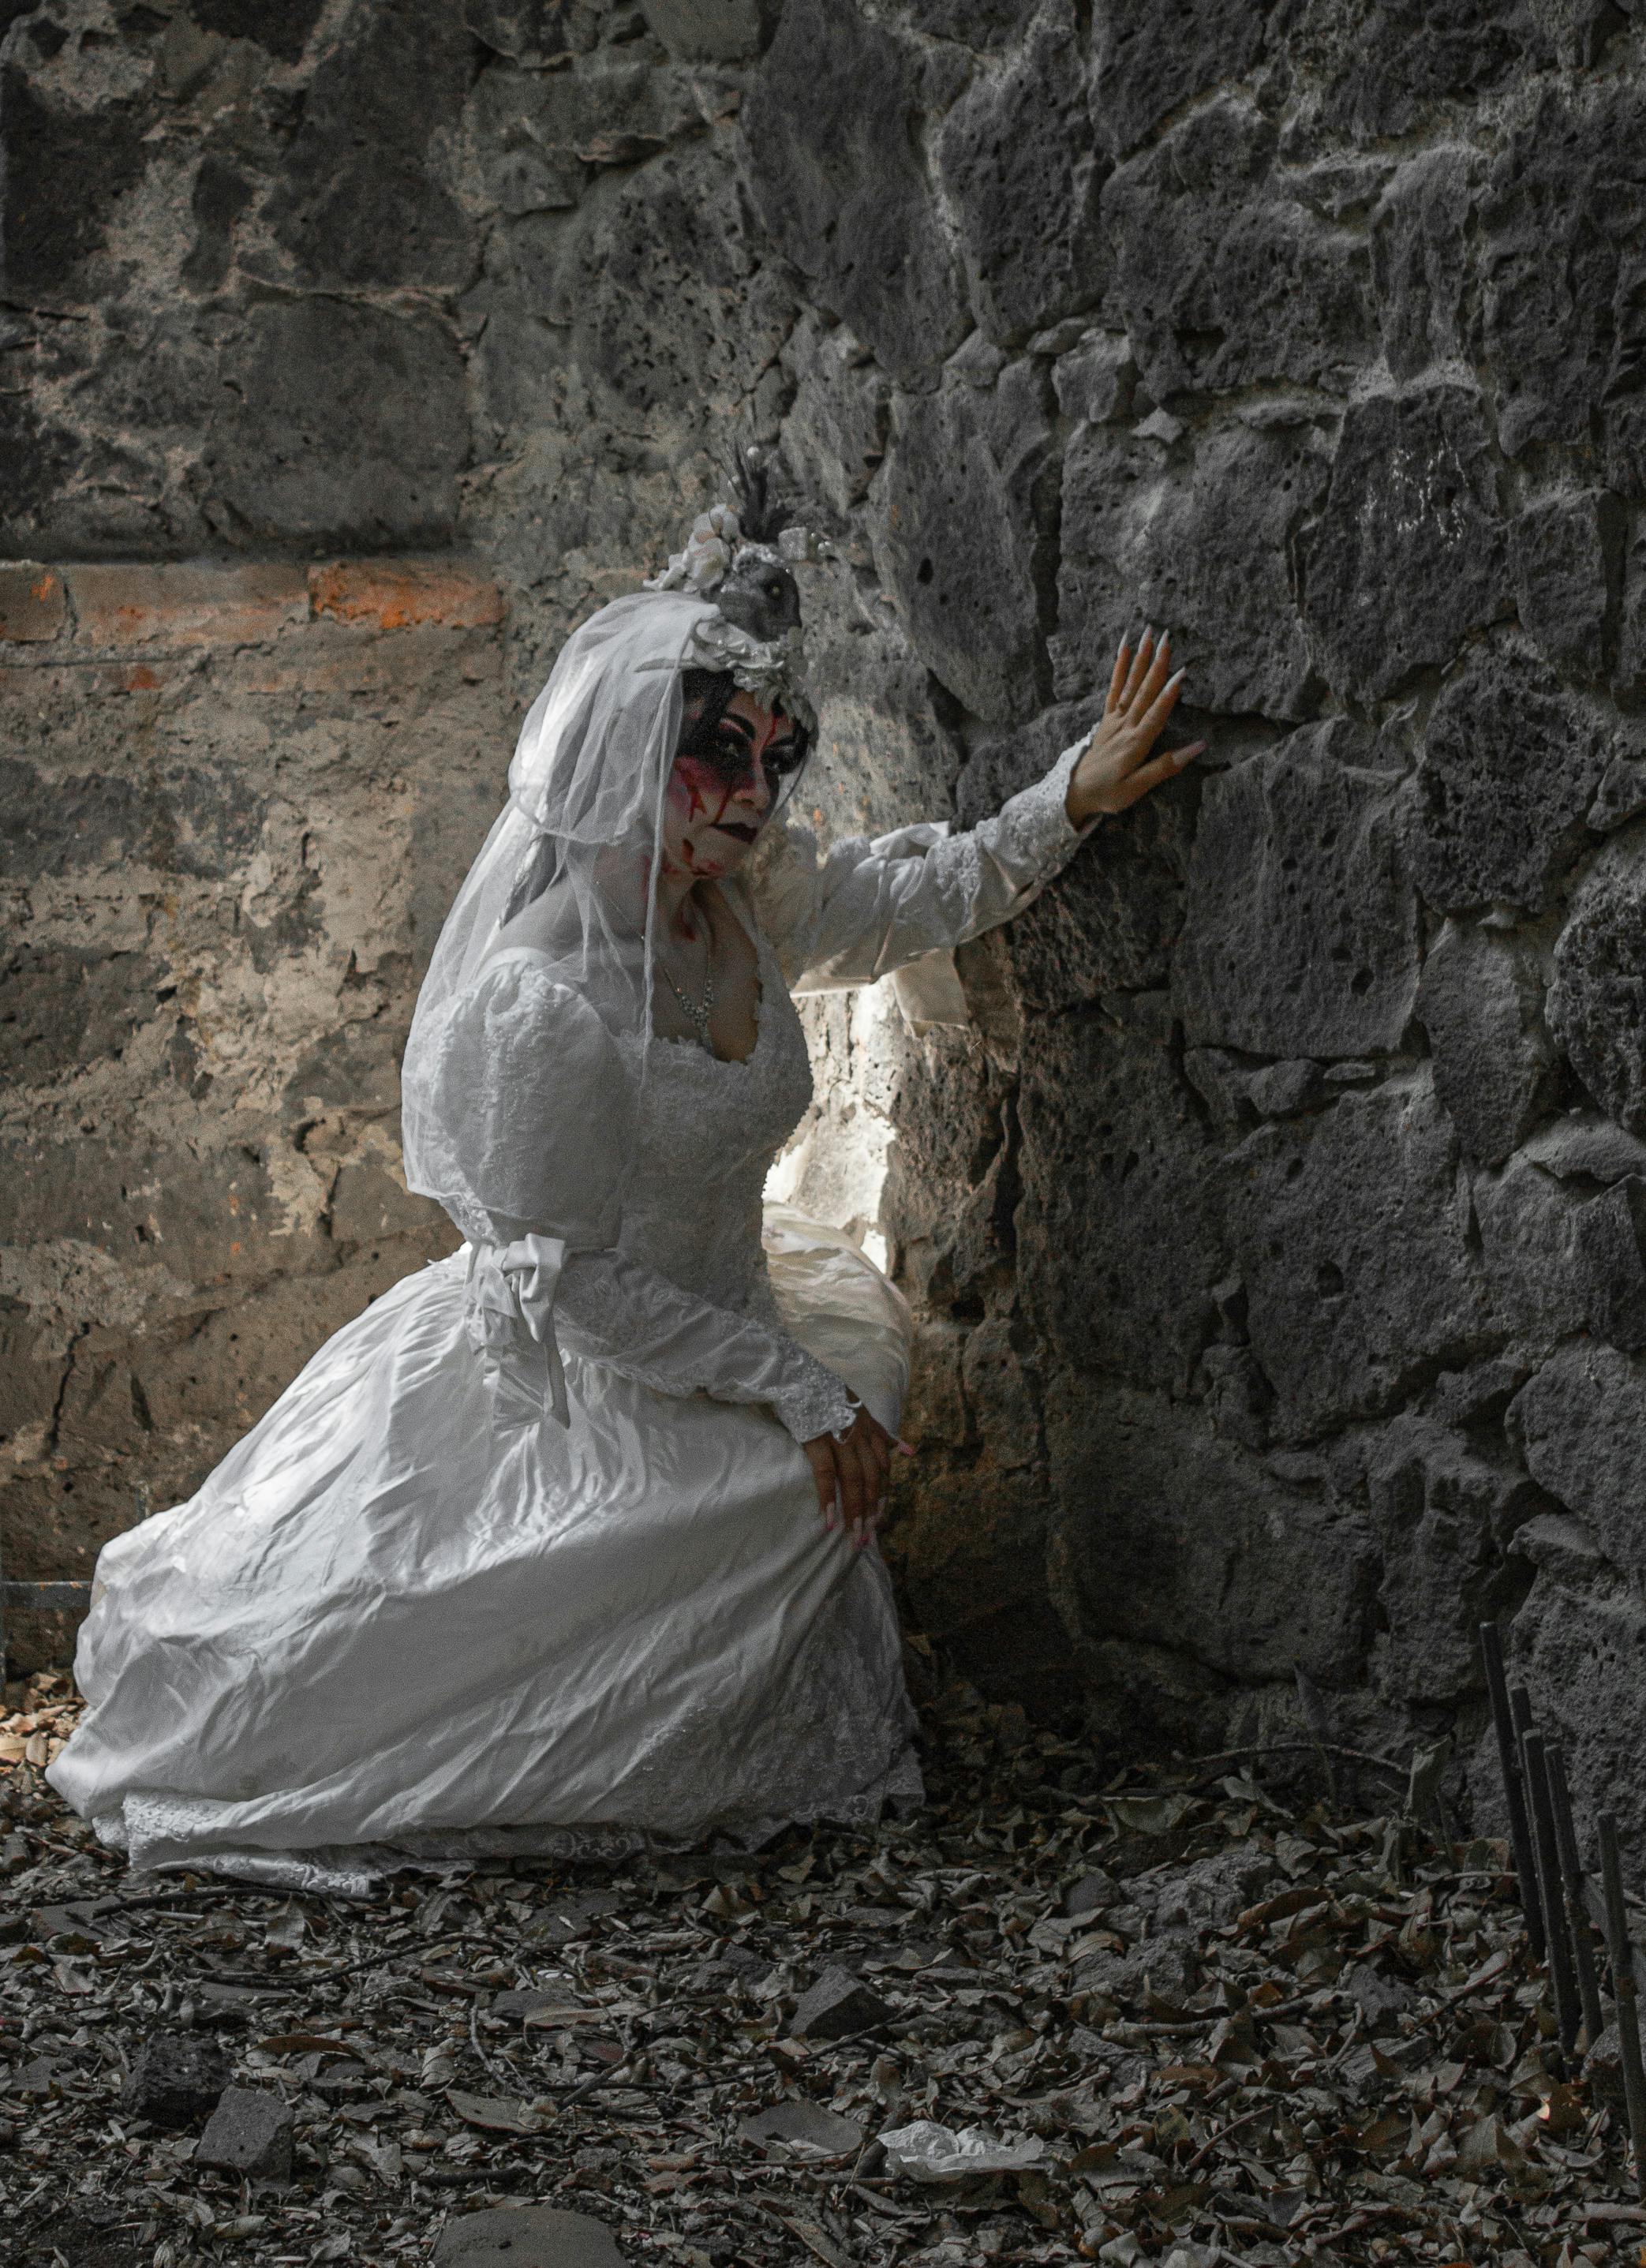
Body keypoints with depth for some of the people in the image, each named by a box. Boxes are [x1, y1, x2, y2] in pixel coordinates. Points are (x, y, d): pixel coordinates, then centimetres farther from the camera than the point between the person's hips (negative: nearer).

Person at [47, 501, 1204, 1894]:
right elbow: (569, 1279, -23)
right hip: (581, 1397, -9)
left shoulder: (749, 900, -6)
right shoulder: (545, 998, -29)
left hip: (716, 1322, 9)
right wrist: (795, 1388, -22)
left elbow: (913, 902, 14)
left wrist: (1076, 797, 1)